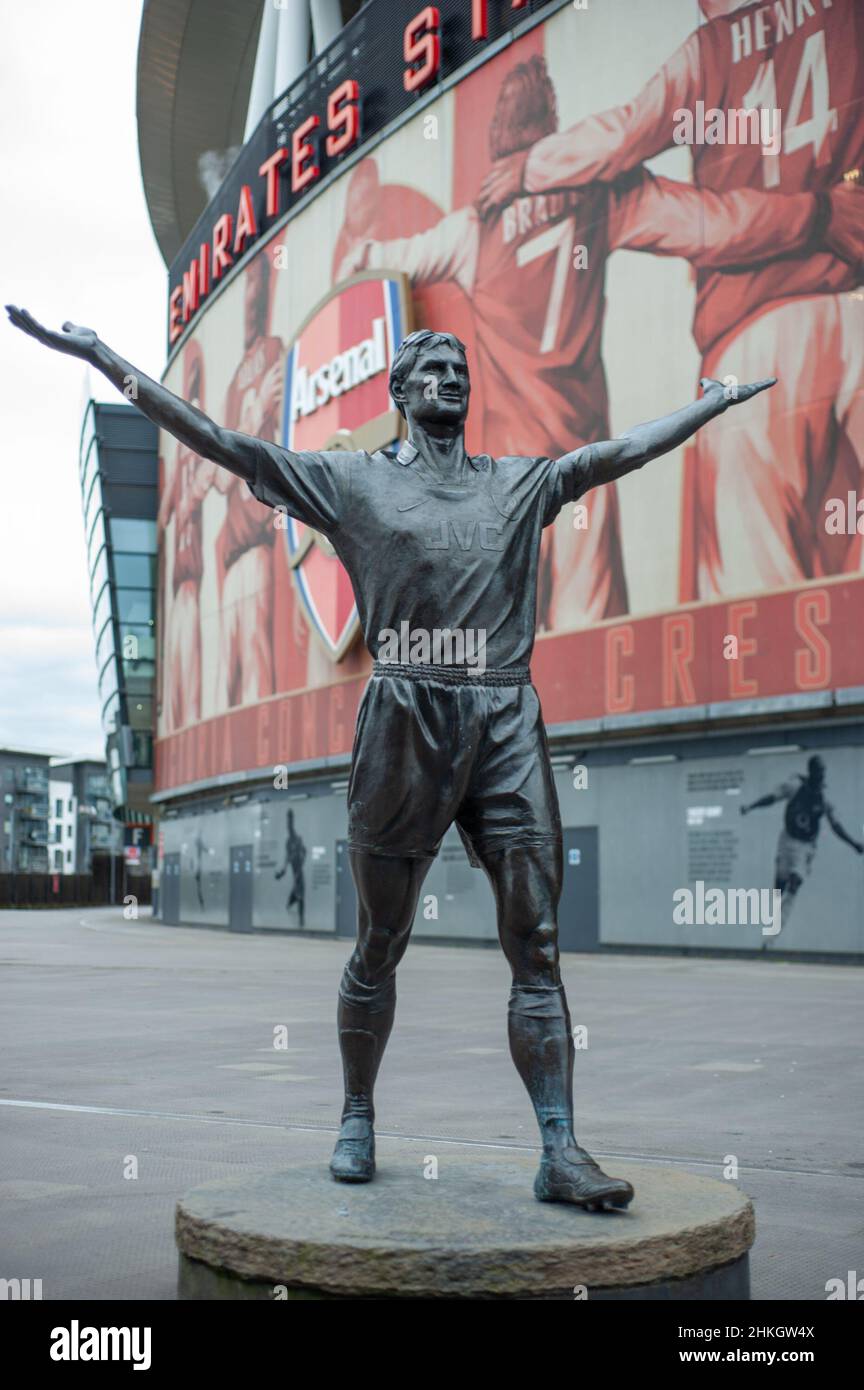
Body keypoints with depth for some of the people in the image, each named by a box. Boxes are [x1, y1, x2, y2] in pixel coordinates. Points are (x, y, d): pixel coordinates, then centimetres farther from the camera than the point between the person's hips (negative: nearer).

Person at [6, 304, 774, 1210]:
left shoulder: (523, 483, 19)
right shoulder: (352, 481, 11)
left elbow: (630, 450, 25)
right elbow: (217, 441, 8)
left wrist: (726, 397, 30)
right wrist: (104, 360, 5)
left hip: (508, 726, 2)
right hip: (403, 722, -2)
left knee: (536, 945, -5)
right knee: (378, 947, 7)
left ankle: (560, 1153, -5)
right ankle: (358, 1120, 24)